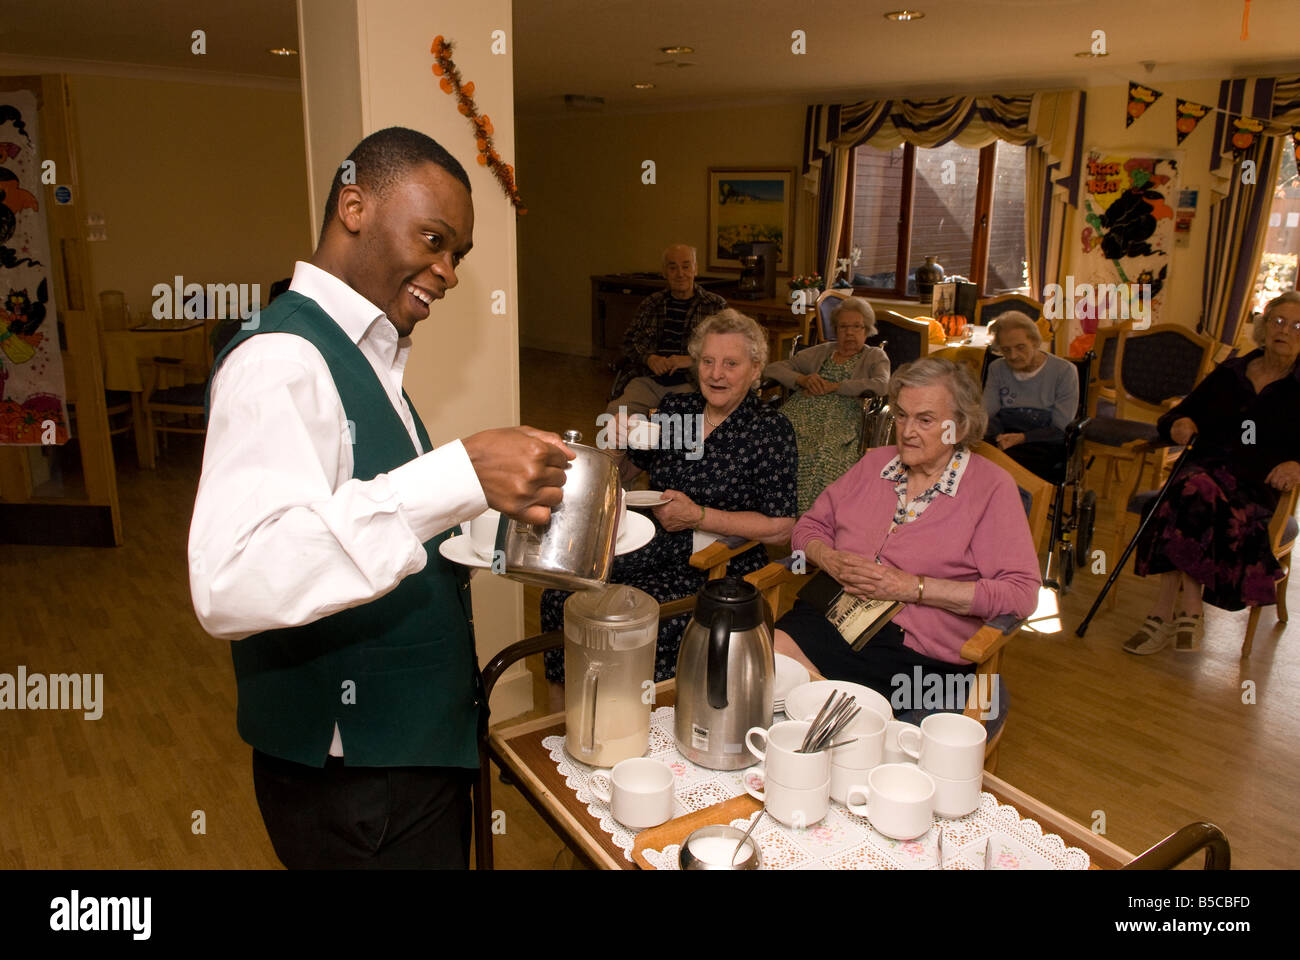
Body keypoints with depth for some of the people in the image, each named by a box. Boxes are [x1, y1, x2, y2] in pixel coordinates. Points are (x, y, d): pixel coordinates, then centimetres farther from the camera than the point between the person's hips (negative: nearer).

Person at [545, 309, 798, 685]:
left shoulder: (771, 430, -7)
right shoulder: (675, 408, 8)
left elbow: (782, 528, -11)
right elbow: (644, 465, 26)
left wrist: (699, 517, -16)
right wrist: (625, 438, 3)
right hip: (656, 550, 6)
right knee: (561, 597, -14)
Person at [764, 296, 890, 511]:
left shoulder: (874, 356, 20)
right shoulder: (820, 352, 29)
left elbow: (882, 384, -3)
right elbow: (773, 369, 21)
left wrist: (833, 386, -5)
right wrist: (803, 379, 1)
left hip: (840, 416, -3)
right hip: (802, 411, 3)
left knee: (824, 453, -38)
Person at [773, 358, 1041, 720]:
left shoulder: (991, 486, 1)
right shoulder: (874, 463, 17)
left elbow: (1021, 592, -8)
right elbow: (809, 525, 22)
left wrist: (913, 587, -13)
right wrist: (831, 560, -3)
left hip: (915, 652, -5)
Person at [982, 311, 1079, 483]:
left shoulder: (1064, 371, 0)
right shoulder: (997, 369, 12)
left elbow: (1062, 430, -4)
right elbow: (989, 415, 4)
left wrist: (1022, 438, -18)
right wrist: (999, 437, -18)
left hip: (1046, 445, -3)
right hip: (1005, 437, 3)